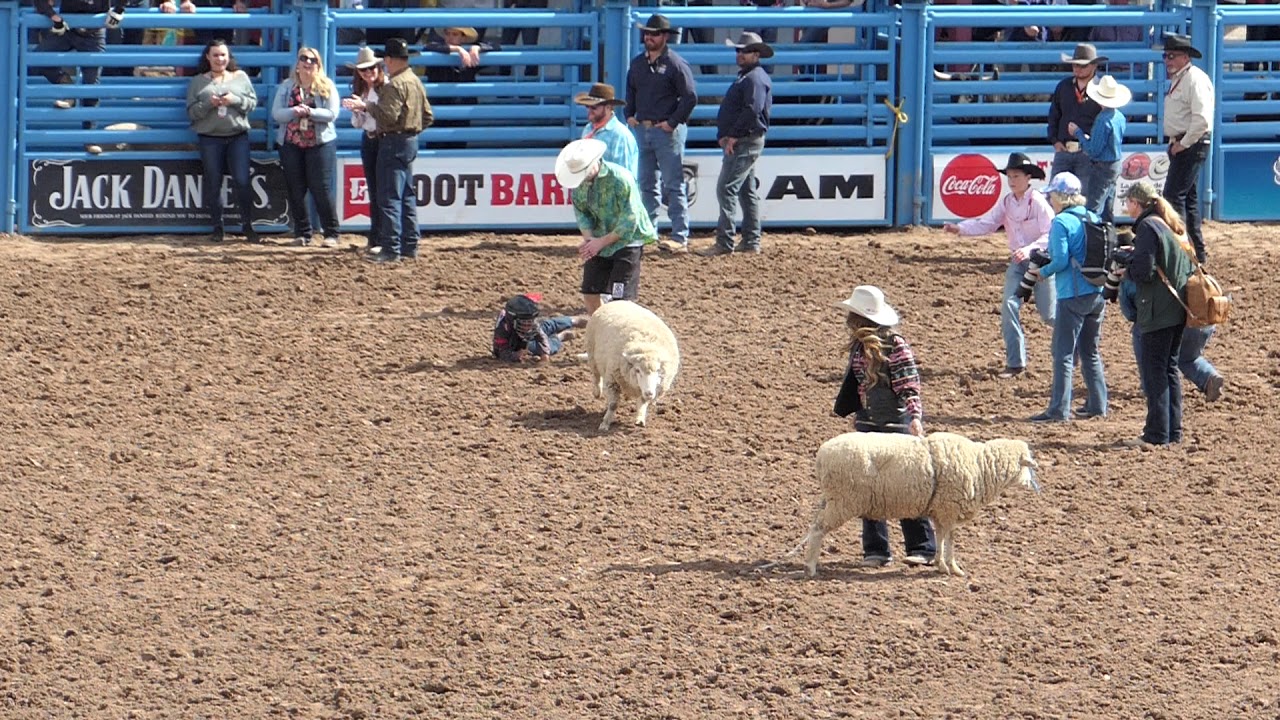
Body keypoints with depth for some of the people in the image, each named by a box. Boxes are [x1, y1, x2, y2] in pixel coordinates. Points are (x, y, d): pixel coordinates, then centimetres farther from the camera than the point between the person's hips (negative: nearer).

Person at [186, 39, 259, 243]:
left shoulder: (240, 77, 9)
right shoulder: (198, 82, 7)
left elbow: (253, 102, 5)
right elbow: (191, 111, 1)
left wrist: (235, 100, -13)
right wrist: (209, 104, -16)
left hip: (238, 136, 0)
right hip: (210, 139, 0)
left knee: (242, 181, -5)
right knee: (213, 184, 4)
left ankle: (248, 225, 6)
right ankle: (217, 227, 13)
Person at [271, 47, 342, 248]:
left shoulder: (326, 86, 0)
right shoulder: (287, 86, 7)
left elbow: (332, 114, -10)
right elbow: (276, 113, -2)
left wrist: (310, 112, -22)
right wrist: (294, 112, -20)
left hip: (320, 143, -3)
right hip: (291, 143, 3)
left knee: (321, 189, -5)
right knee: (295, 191, 4)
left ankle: (331, 233, 2)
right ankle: (302, 233, 13)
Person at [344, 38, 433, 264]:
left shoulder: (395, 85, -17)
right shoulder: (416, 82, 14)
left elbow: (388, 115, -25)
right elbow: (428, 116, 18)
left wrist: (368, 106, -14)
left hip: (394, 142, -10)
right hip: (411, 141, 10)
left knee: (389, 197, -8)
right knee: (407, 196, 14)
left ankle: (391, 249, -11)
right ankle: (410, 246, 17)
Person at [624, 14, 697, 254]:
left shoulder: (675, 64, -10)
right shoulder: (637, 63, 10)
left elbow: (690, 96, -14)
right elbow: (630, 90, 23)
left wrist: (673, 122, -16)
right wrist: (629, 115, 8)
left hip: (667, 131, -7)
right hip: (642, 129, 7)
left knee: (673, 185, -6)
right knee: (646, 184, 13)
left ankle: (680, 238, -7)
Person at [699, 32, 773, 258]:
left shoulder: (755, 78, -14)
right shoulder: (745, 77, 20)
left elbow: (752, 111, -25)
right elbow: (733, 110, 23)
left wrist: (733, 136, -21)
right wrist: (724, 135, 9)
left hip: (746, 143, -11)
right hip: (741, 143, 11)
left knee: (726, 189, -14)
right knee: (747, 192, 14)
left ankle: (724, 242, -17)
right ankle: (751, 241, 19)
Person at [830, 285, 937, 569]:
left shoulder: (895, 345, -14)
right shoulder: (858, 346, 8)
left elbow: (909, 386, -16)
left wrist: (915, 416, -27)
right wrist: (856, 416, 22)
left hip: (898, 423, -7)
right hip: (868, 425, 7)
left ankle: (922, 548, 5)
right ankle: (875, 550, 10)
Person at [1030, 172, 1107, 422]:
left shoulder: (1061, 223, -12)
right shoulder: (1093, 219, 9)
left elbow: (1061, 260, -17)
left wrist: (1044, 273, 0)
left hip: (1072, 296, -7)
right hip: (1097, 295, 7)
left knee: (1064, 354, -4)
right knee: (1091, 352, 18)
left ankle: (1059, 409, -6)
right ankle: (1097, 404, 22)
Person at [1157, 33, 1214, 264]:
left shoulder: (1195, 80, -16)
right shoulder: (1177, 80, 15)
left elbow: (1201, 119, -25)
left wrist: (1184, 144, -19)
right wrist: (1174, 142, 13)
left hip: (1192, 144, -11)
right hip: (1180, 144, 11)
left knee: (1174, 196, -13)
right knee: (1189, 198, 14)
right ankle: (1197, 251, 20)